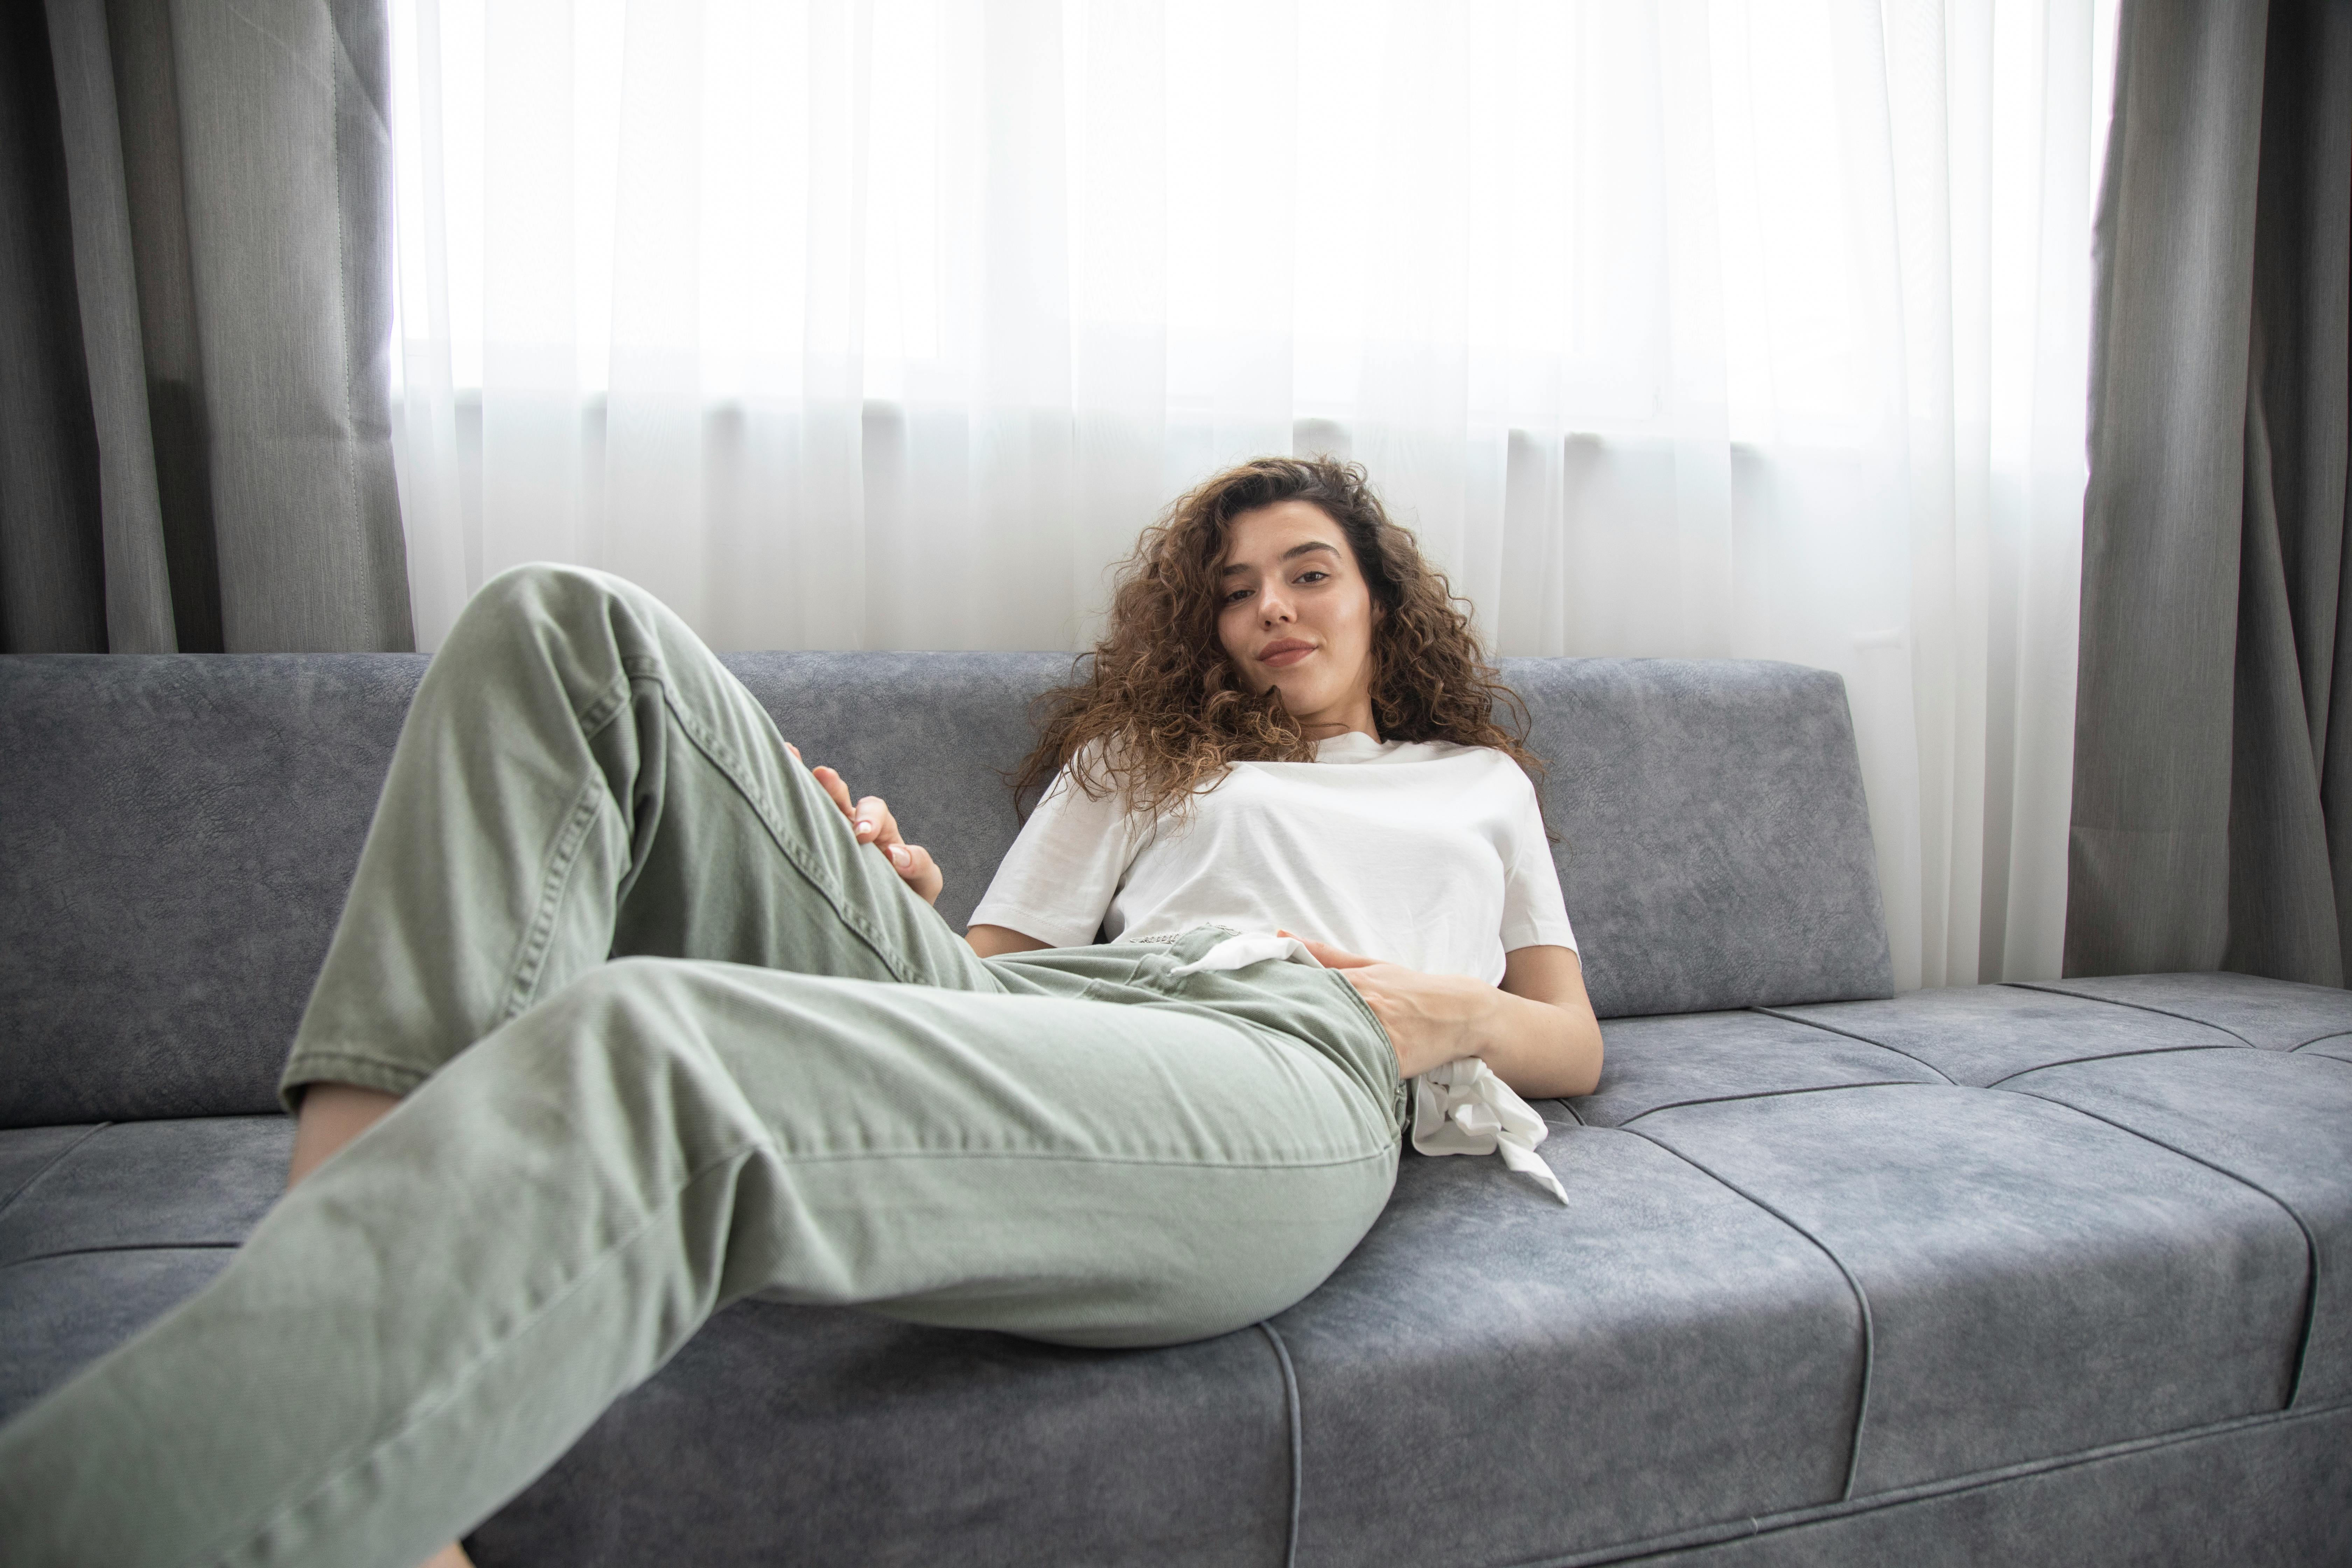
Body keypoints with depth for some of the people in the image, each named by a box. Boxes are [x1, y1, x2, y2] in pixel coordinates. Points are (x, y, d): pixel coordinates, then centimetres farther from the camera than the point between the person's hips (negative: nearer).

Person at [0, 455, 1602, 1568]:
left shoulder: (1479, 779, 34)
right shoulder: (1135, 755, 37)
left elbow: (1576, 1044, 27)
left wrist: (1455, 1010, 4)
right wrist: (906, 898, 3)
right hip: (1003, 1020, 5)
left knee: (644, 1043, -36)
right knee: (570, 629, -10)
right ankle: (355, 1259, -26)